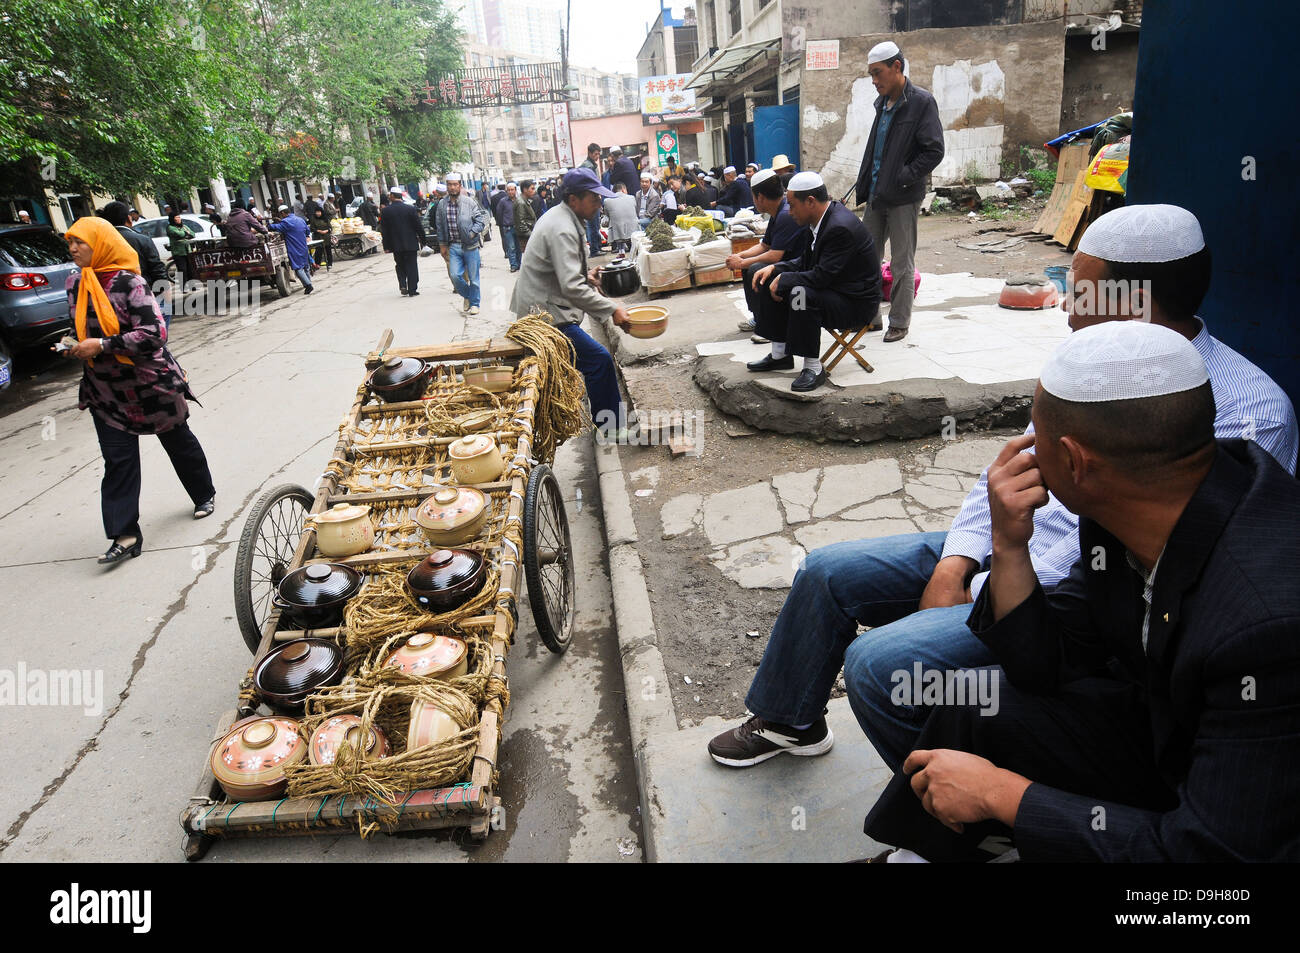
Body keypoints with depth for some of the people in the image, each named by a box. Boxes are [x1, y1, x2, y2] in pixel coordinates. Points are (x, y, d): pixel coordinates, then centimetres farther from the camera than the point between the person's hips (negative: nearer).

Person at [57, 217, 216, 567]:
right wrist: (76, 348, 5)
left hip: (150, 384, -5)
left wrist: (103, 345, -24)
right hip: (105, 390, 5)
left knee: (178, 441, 15)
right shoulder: (75, 284, 5)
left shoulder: (128, 283, -17)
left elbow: (154, 333, -23)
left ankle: (204, 495, 38)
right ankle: (125, 535, 1)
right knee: (118, 460, 0)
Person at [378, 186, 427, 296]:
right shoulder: (410, 209, -7)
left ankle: (403, 286, 1)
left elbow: (383, 230, -1)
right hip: (411, 244, -1)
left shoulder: (385, 211, -4)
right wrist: (423, 241, 7)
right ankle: (412, 290, 5)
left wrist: (386, 246, 6)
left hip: (396, 245, 1)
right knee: (412, 267, 6)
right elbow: (419, 226, -4)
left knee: (400, 266, 17)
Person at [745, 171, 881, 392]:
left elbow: (822, 276, -28)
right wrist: (775, 268, 0)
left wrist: (783, 279, -16)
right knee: (770, 283, 5)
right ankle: (780, 354, 12)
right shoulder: (823, 218, 4)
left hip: (855, 302, -10)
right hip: (831, 289, 10)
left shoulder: (841, 227, -26)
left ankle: (813, 368, -24)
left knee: (801, 295, -35)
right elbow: (806, 262, 14)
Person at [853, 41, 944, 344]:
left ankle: (899, 322, 12)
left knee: (902, 264, 2)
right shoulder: (883, 103, 13)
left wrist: (901, 179, -18)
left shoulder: (921, 102, -10)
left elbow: (934, 151, -14)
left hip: (904, 199, -8)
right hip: (876, 195, 8)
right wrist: (865, 186, 11)